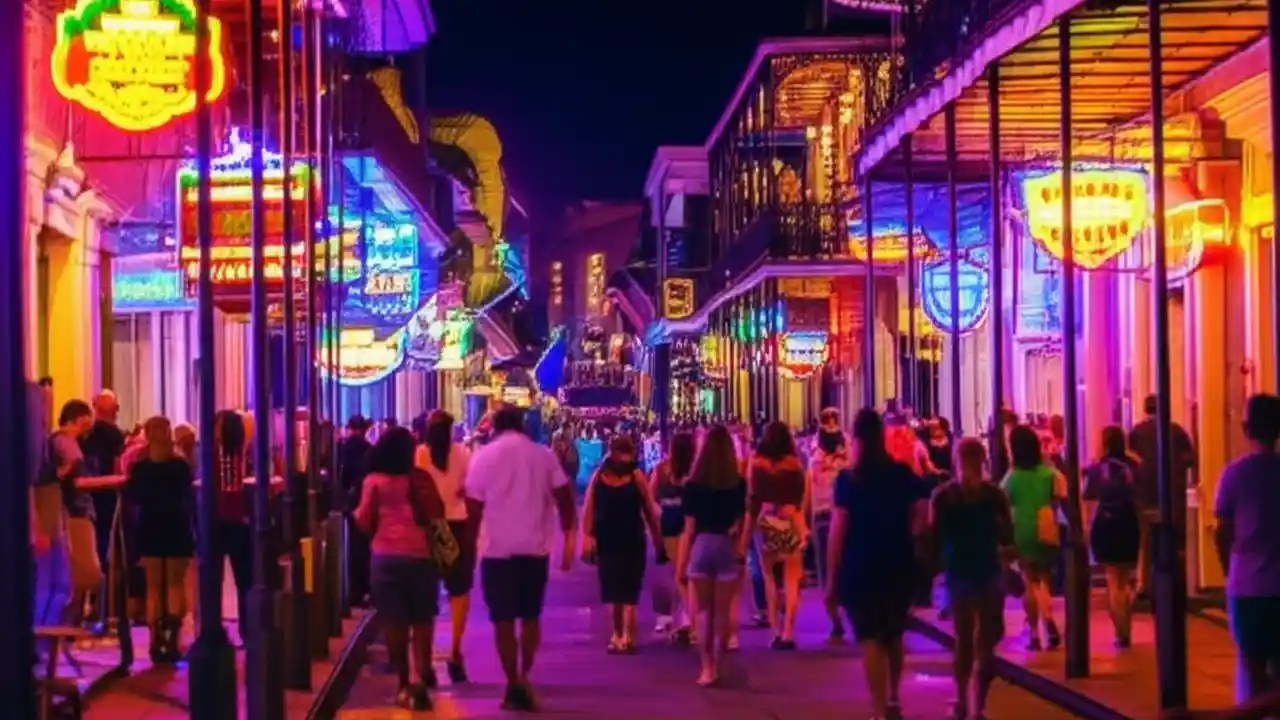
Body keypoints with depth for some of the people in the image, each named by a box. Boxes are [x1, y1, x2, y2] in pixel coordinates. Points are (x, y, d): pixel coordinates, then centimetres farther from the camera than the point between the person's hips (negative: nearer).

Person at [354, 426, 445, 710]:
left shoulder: (374, 482, -2)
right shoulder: (423, 480, 2)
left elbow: (364, 522, -1)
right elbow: (438, 514, 8)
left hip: (386, 556, -1)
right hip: (420, 555, 1)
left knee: (394, 622, 5)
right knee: (422, 620, 9)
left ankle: (404, 683, 7)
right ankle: (423, 675, -4)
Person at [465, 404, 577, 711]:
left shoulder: (484, 456, 0)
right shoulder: (543, 455, 5)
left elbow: (475, 505, -3)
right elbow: (564, 498, 3)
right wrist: (569, 538, 10)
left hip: (498, 547, -2)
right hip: (535, 546, 2)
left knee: (503, 619, 4)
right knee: (531, 616, 16)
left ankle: (513, 685, -1)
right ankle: (524, 676, 5)